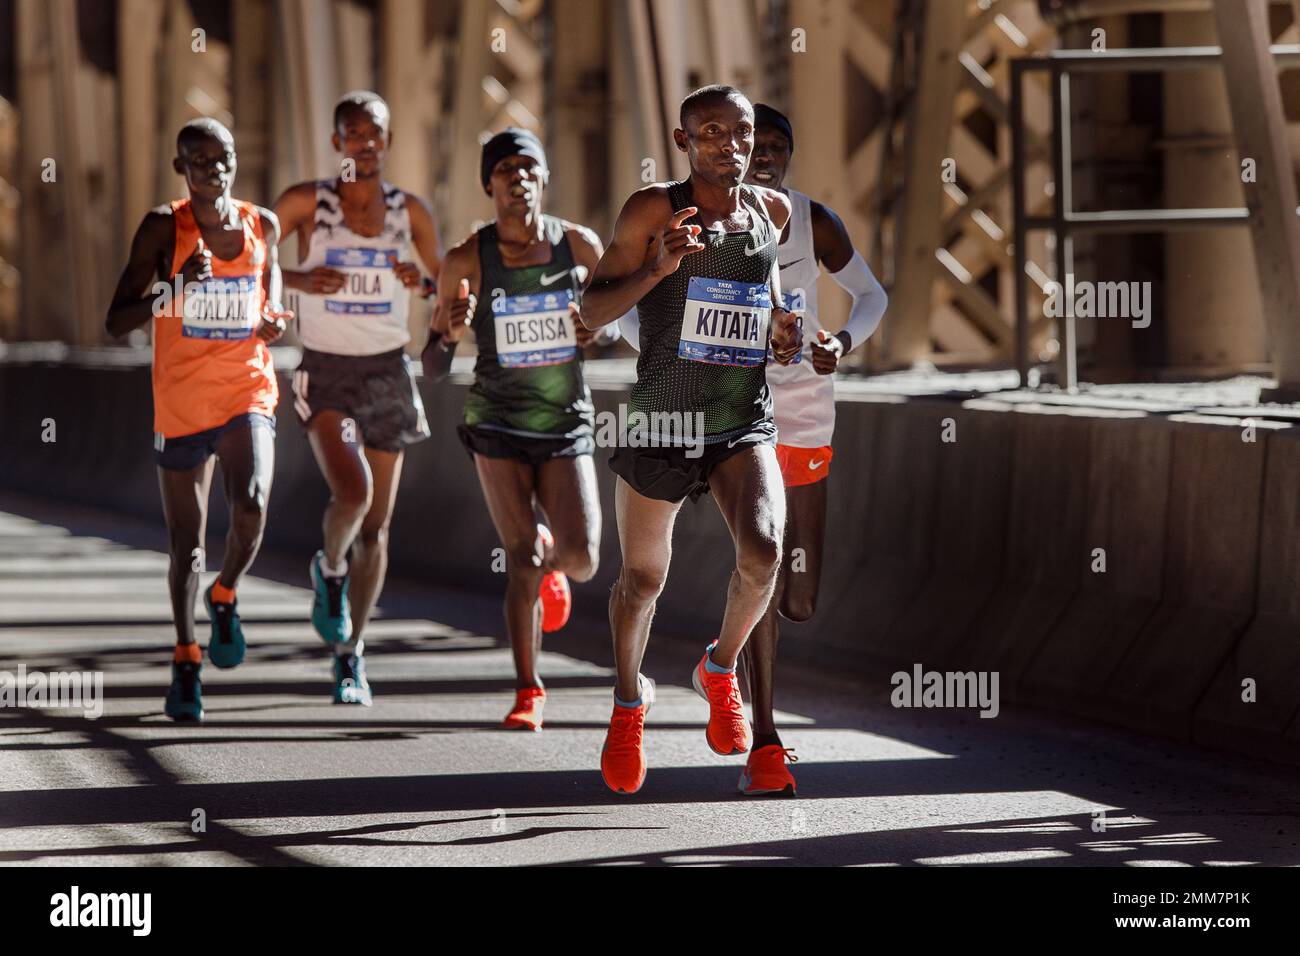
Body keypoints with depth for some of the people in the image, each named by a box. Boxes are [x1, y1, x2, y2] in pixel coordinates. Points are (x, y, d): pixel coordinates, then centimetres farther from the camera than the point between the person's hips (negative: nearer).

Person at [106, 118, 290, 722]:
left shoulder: (263, 225, 4)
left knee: (251, 505, -23)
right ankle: (187, 659, 26)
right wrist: (176, 288, -25)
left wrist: (273, 322, -1)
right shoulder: (164, 229, -7)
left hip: (248, 395, 1)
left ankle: (224, 599, 7)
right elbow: (116, 321, -11)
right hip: (181, 403, -1)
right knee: (186, 544, 6)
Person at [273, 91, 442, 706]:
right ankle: (331, 571, 8)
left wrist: (423, 282, -11)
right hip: (326, 372, -3)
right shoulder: (307, 202, -4)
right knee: (353, 492, -26)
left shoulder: (410, 211, 4)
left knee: (376, 526, 7)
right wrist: (296, 279, -17)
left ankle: (351, 656, 20)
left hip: (387, 373, 3)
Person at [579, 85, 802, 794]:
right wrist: (656, 269, -23)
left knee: (762, 553, -22)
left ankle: (720, 669, 8)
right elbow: (590, 313, -7)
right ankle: (629, 700, 41)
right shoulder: (654, 210, -8)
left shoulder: (772, 210, 5)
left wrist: (781, 331, 6)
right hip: (660, 420, -2)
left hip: (744, 422, 2)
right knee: (642, 578, 12)